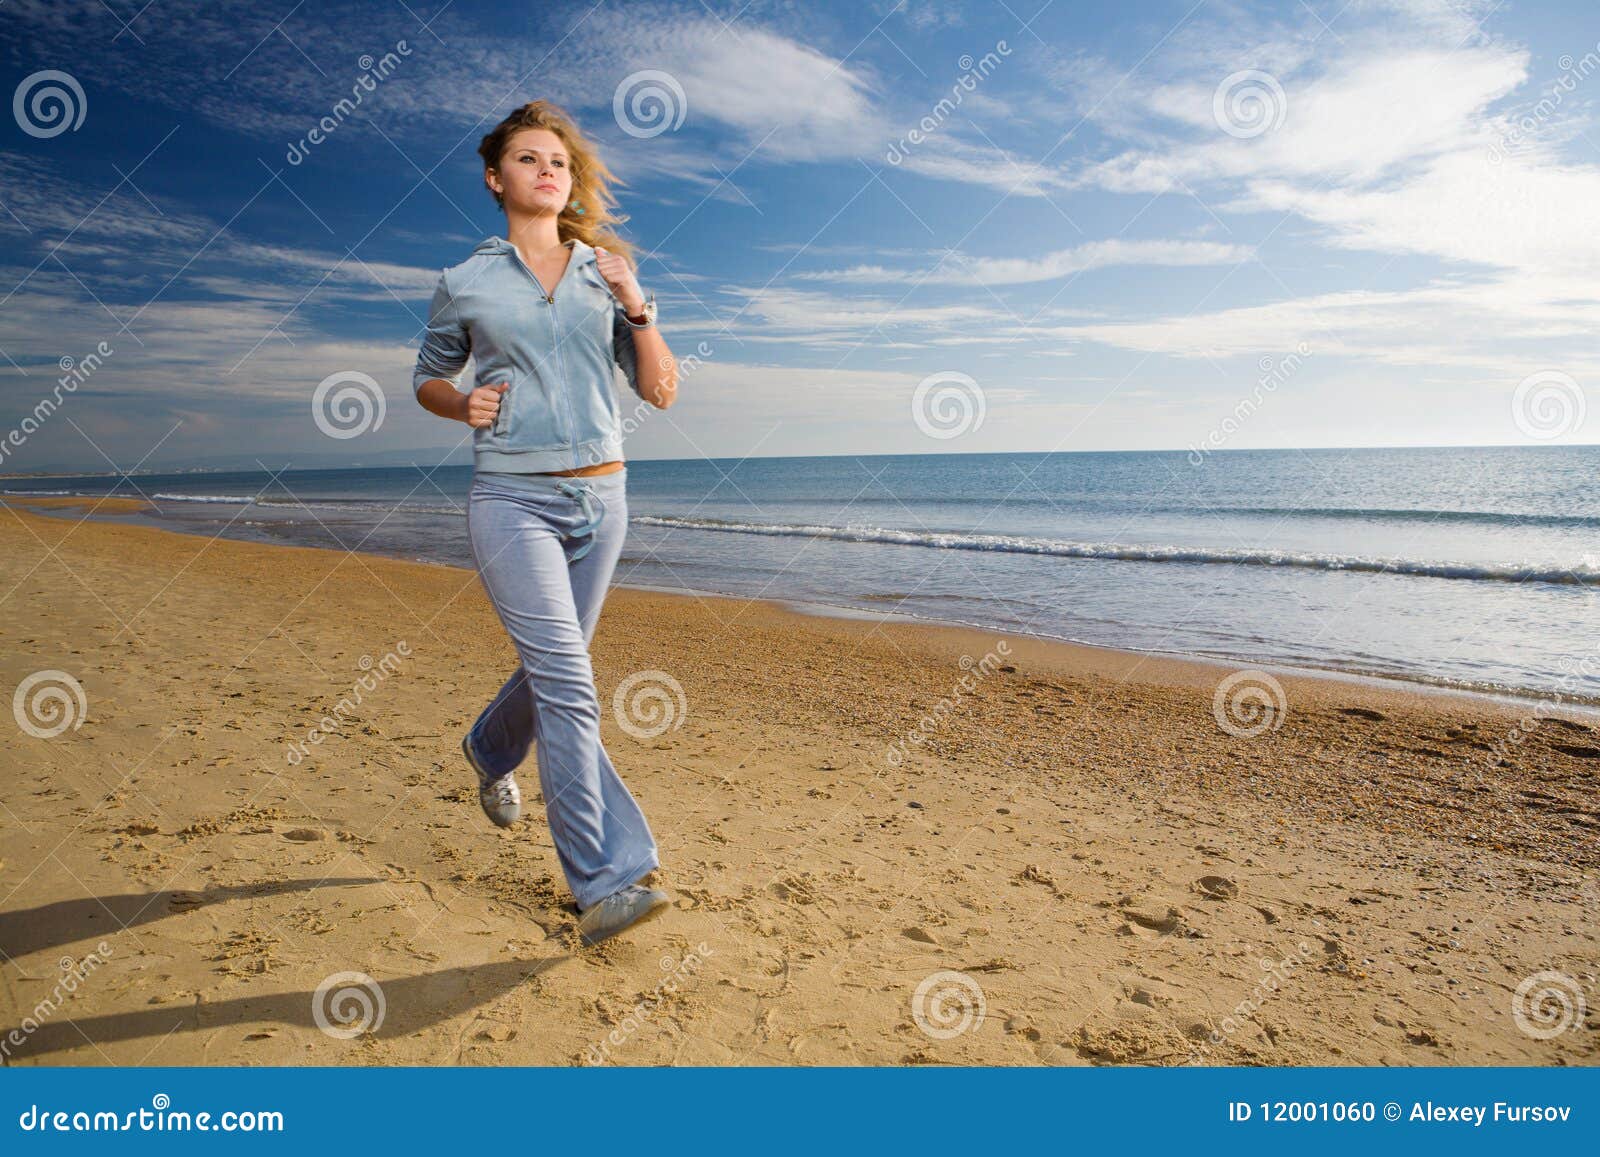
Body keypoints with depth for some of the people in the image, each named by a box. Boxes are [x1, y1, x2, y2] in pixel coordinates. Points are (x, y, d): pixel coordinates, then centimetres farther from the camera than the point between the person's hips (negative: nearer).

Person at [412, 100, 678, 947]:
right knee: (567, 683, -15)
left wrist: (638, 308, -9)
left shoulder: (606, 273, 9)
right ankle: (603, 881, -8)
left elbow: (660, 392, 5)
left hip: (599, 497, 4)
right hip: (511, 498, -3)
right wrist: (464, 404, -5)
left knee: (551, 669, 17)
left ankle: (490, 752, 51)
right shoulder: (464, 284, 5)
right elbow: (428, 378, 18)